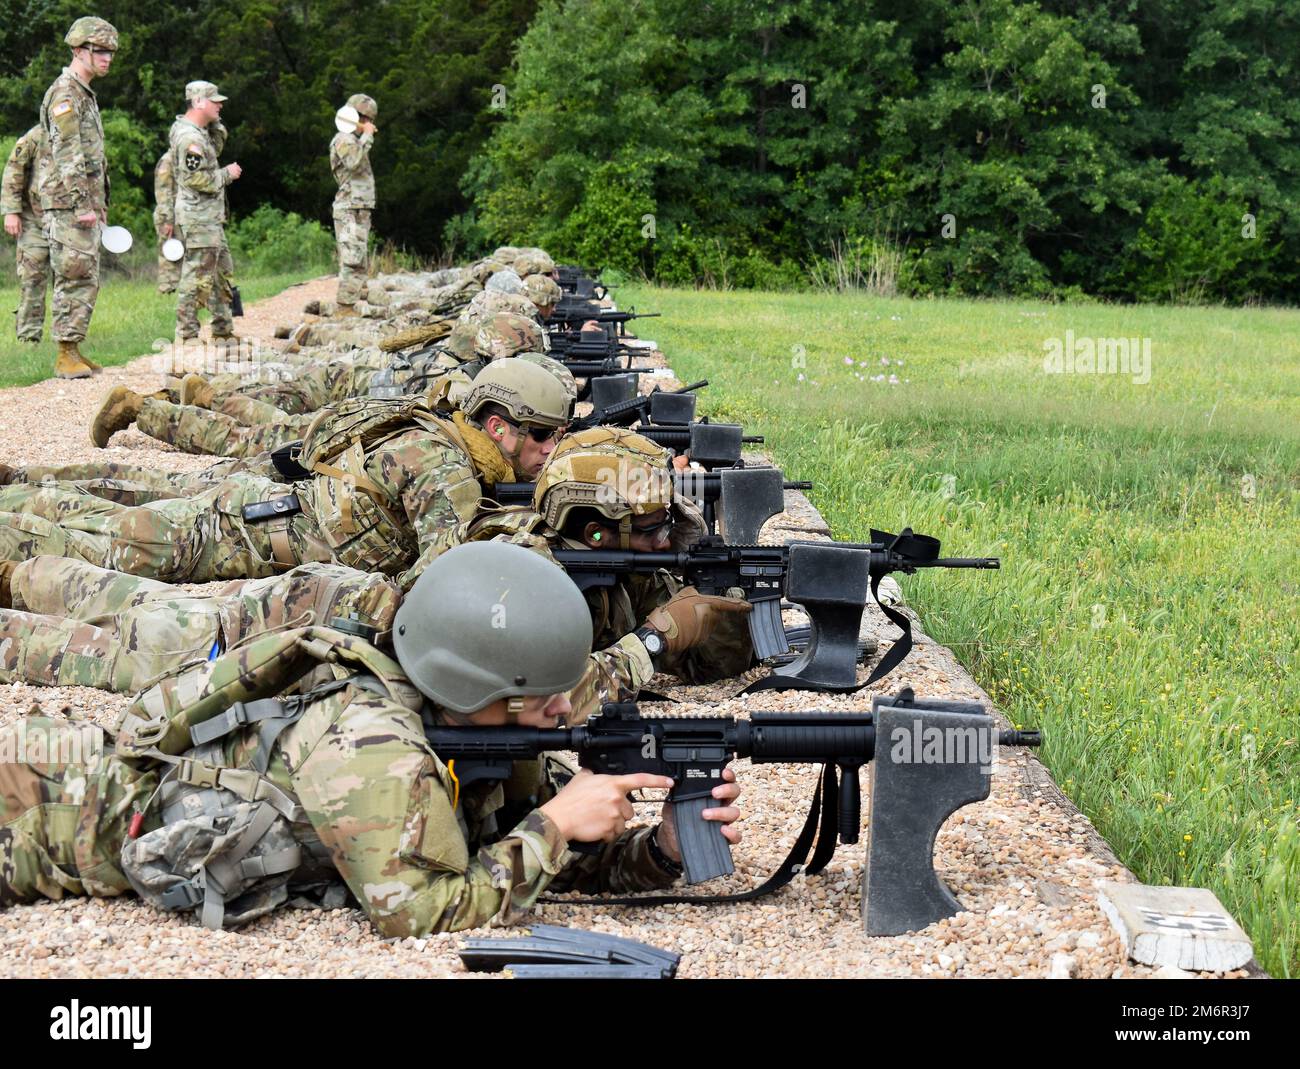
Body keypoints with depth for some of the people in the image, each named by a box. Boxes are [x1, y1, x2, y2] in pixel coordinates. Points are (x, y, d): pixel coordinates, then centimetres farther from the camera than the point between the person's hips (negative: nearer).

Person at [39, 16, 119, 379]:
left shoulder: (85, 93, 21)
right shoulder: (65, 93, -11)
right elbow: (67, 154, -19)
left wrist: (99, 203, 23)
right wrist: (82, 204, -23)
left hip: (86, 205, 10)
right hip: (69, 204, -10)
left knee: (87, 281, 10)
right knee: (74, 279, -11)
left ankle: (74, 350, 14)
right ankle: (65, 355, -9)